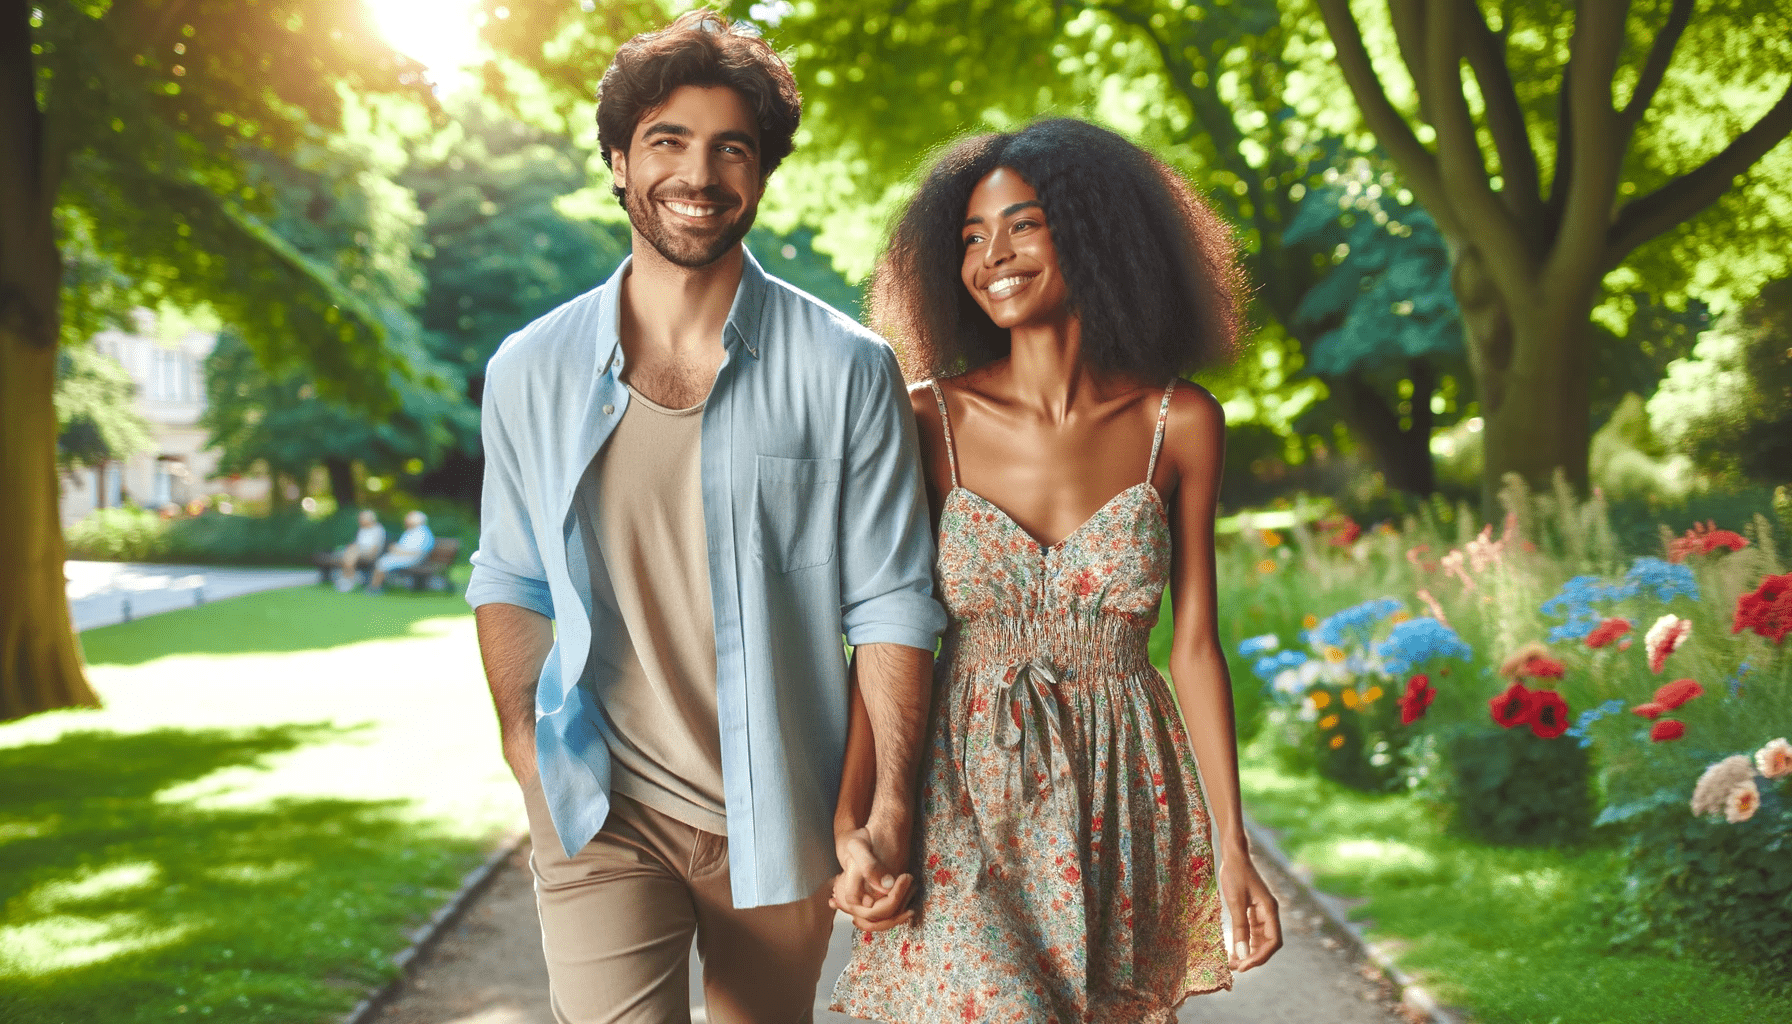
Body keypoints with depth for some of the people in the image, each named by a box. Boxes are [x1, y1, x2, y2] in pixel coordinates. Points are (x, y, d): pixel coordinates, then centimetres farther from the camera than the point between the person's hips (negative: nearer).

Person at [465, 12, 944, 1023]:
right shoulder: (530, 371, 2)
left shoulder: (847, 370, -4)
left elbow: (891, 600, -3)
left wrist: (892, 813, -8)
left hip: (778, 821, 0)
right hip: (603, 816, 0)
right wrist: (523, 743, 2)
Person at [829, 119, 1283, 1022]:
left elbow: (1195, 647, 1)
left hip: (1124, 804, 2)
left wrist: (1233, 851, 0)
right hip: (968, 805, -1)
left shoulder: (1180, 424, -1)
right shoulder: (929, 421, -4)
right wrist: (851, 827, -10)